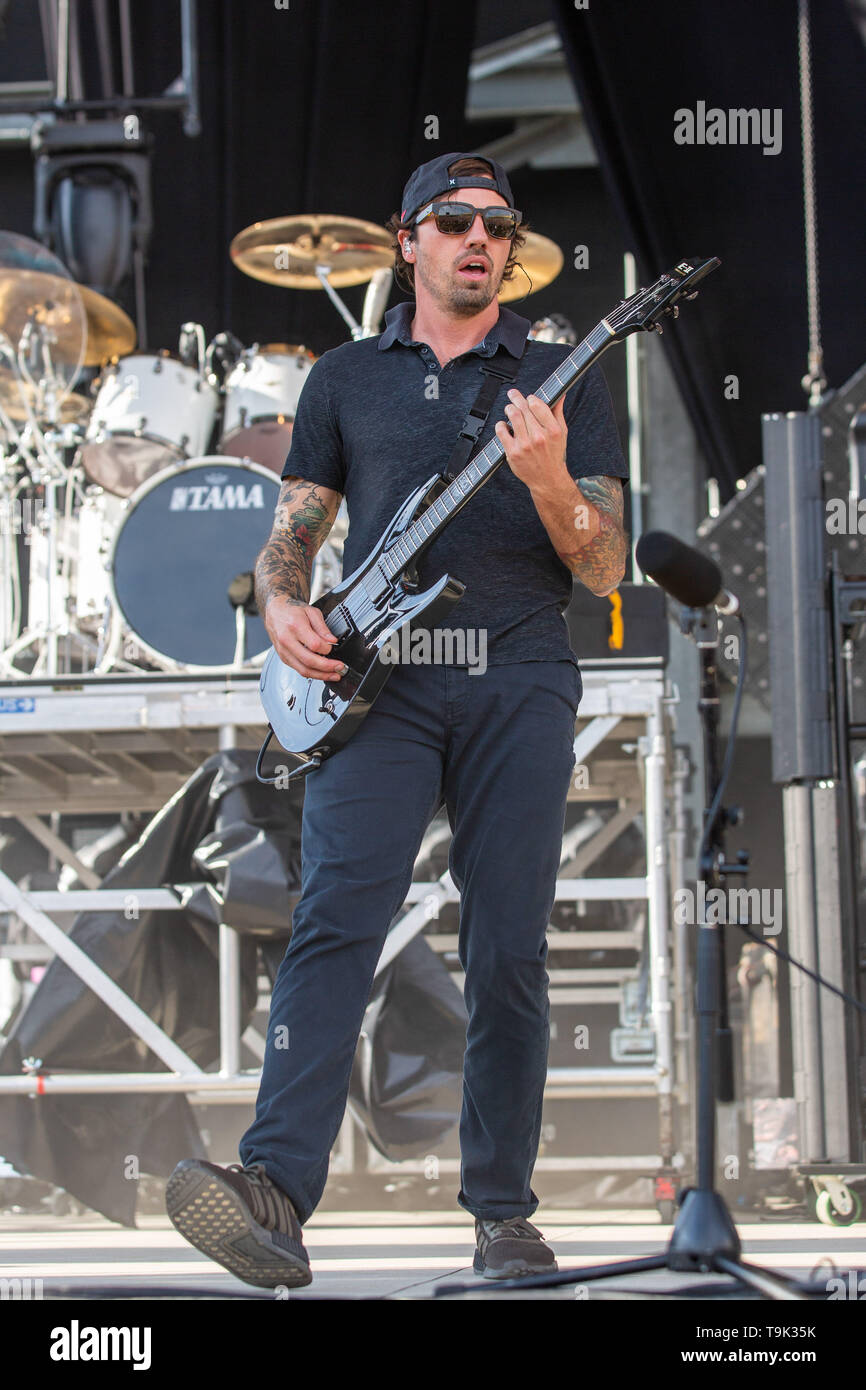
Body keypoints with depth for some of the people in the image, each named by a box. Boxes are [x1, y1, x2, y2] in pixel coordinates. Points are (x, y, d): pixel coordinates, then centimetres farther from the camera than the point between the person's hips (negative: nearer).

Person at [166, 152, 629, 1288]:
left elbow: (606, 569, 7)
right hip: (379, 682, 0)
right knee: (337, 917, -19)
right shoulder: (346, 379, 18)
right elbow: (290, 534, 20)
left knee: (510, 956, -2)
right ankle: (275, 1193, -30)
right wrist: (285, 609, -3)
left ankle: (503, 1215, 9)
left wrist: (548, 481, -12)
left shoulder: (563, 382, 14)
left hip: (519, 682, 0)